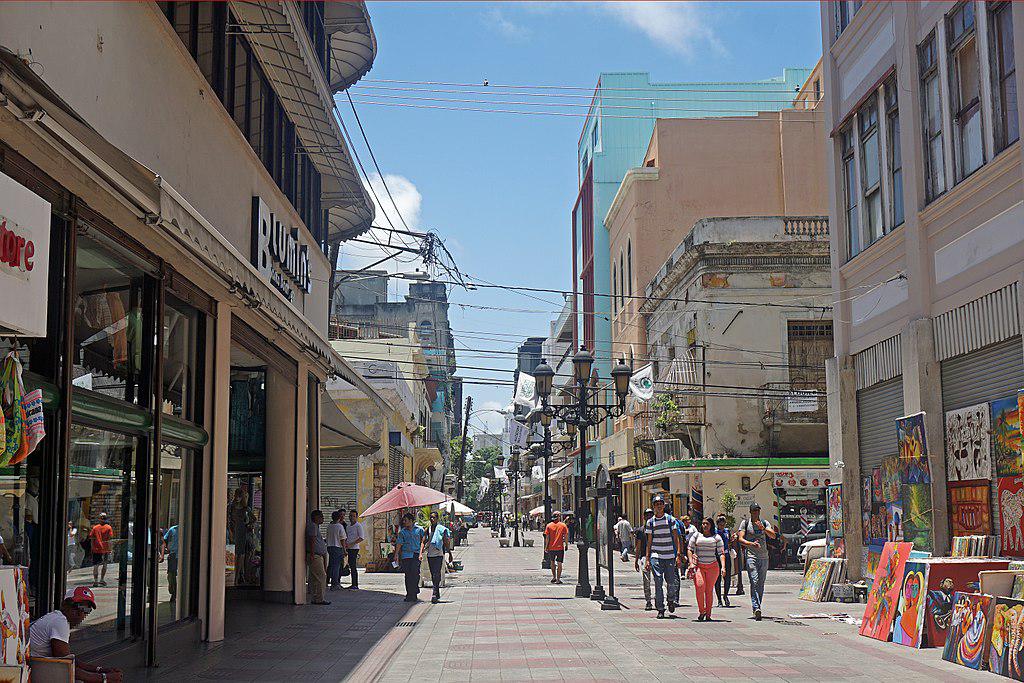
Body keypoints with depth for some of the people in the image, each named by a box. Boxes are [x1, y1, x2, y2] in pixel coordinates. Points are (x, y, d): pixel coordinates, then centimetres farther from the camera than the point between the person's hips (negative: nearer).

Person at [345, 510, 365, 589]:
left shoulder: (358, 526, -6)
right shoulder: (348, 527, 18)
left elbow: (361, 538, -13)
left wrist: (351, 544, -17)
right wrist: (345, 543, 5)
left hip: (354, 548, -8)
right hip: (349, 548, 8)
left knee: (353, 566, -10)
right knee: (351, 566, 7)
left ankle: (355, 585, -9)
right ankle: (353, 584, 11)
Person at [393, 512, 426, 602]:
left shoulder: (419, 529, 5)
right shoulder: (402, 532, 10)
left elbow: (423, 541, 6)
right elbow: (399, 544, 8)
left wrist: (421, 553, -2)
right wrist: (396, 555, -2)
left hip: (416, 555, -2)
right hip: (406, 555, 2)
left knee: (415, 574, -12)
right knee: (408, 575, -1)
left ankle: (414, 595, -4)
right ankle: (409, 595, 6)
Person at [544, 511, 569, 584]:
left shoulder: (549, 525, -1)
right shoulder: (563, 525, -4)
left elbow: (547, 537, -2)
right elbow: (566, 536, -4)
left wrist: (546, 547, 4)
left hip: (551, 547, 2)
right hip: (560, 547, -2)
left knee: (552, 562, 20)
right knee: (559, 563, 3)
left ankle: (554, 577, 23)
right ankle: (558, 579, 0)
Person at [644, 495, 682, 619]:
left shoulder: (671, 519, 5)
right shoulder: (650, 522, 7)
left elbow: (676, 538, 4)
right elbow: (649, 542, 9)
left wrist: (678, 555, -5)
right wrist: (647, 559, 4)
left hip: (670, 555, 0)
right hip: (656, 555, 0)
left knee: (672, 582, 0)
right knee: (658, 582, -8)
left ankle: (671, 600, 30)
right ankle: (660, 610, -3)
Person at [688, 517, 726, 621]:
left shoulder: (716, 537, 10)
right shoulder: (697, 535, 12)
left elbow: (721, 553, 5)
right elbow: (690, 549, 11)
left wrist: (723, 567, -7)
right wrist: (691, 563, -2)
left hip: (712, 566, 0)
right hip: (698, 565, 0)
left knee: (709, 590, -1)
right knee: (700, 586, -18)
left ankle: (708, 615, 6)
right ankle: (702, 611, -7)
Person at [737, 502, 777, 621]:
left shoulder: (765, 523, 12)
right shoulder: (745, 523, 5)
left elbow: (773, 535, -2)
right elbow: (740, 539, -4)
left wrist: (763, 529, -18)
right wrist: (752, 544, -21)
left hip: (764, 557, 4)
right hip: (751, 556, -4)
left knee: (761, 584, 7)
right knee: (754, 582, -16)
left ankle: (757, 607, 16)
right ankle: (756, 608, -25)